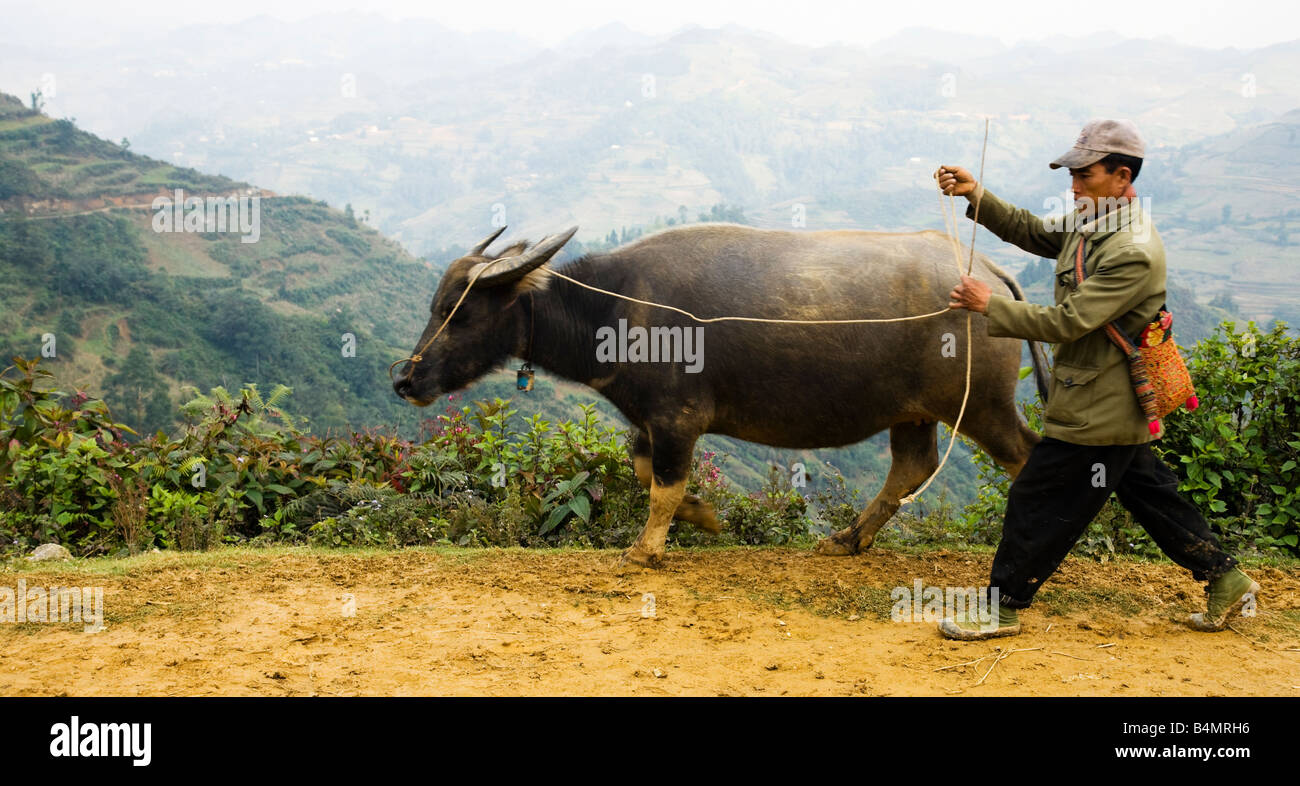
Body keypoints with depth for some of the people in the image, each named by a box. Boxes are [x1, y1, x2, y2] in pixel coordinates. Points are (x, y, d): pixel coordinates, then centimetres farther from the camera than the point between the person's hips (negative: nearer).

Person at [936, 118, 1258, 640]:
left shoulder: (1133, 253, -26)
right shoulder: (1090, 223, 5)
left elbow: (1068, 323, -27)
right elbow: (1032, 232, 14)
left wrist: (990, 305, -23)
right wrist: (976, 195, -1)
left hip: (1096, 410, -10)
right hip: (1115, 405, 10)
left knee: (1038, 502, -1)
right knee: (1148, 493, 19)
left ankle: (1001, 607, 11)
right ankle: (1226, 580, 28)